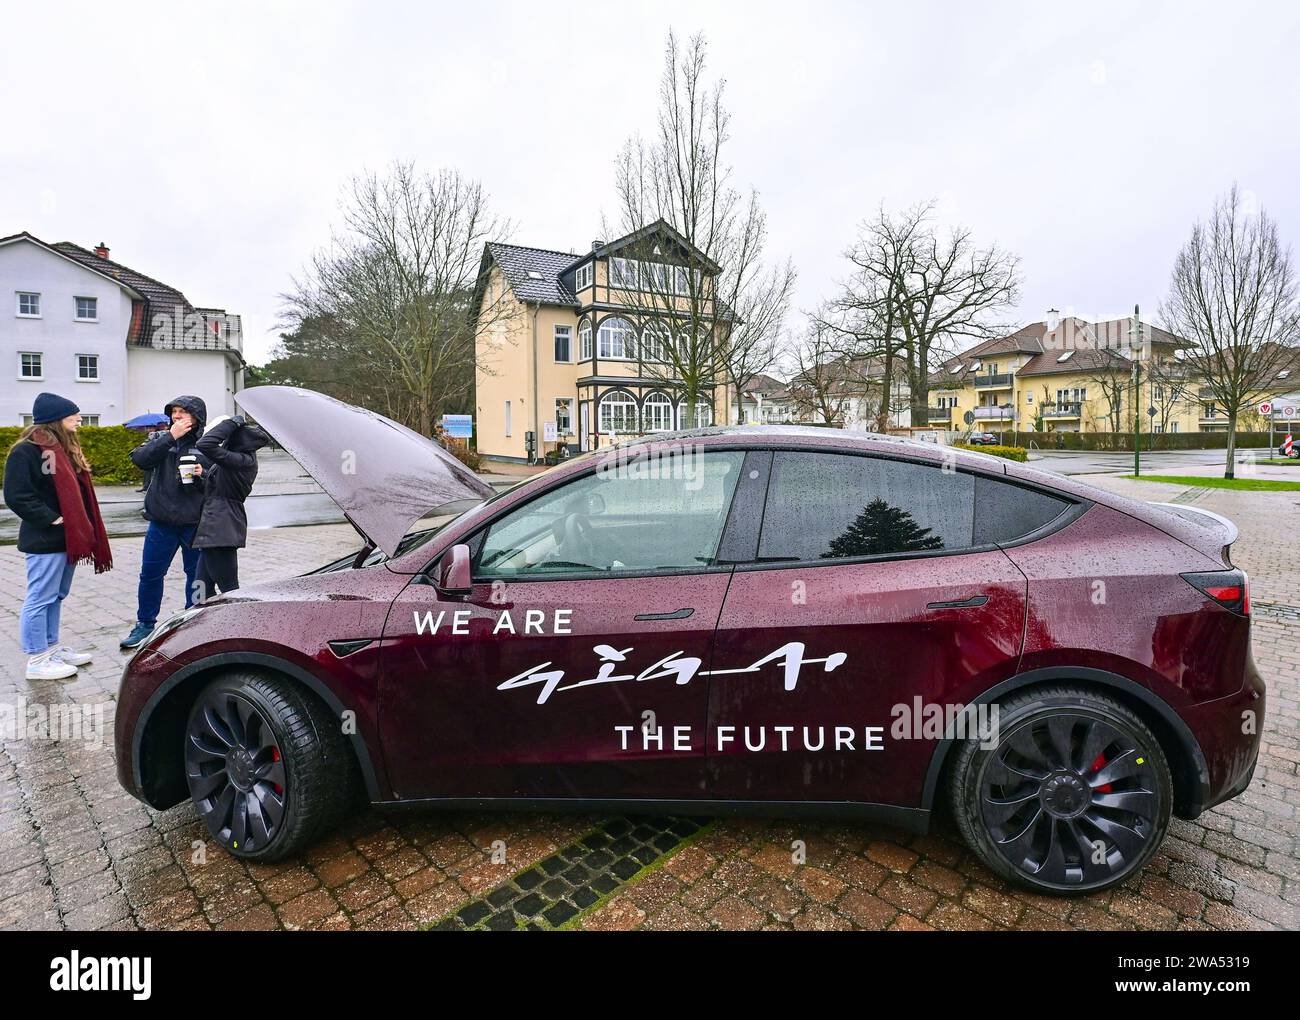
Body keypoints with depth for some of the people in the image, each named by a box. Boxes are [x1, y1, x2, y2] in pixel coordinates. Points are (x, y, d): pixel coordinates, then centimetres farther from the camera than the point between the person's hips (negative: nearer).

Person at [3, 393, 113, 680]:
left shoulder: (64, 448, 15)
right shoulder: (26, 451, -13)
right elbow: (16, 496, -18)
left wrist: (81, 529, 11)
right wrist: (52, 519, -18)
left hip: (68, 537, 9)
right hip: (45, 540, -9)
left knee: (56, 597, 17)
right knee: (40, 599, 0)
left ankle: (52, 648, 28)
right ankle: (37, 660, 8)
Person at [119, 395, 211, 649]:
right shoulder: (161, 438, 7)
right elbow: (140, 459, -11)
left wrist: (203, 475, -19)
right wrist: (170, 436, -17)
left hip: (195, 523, -2)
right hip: (162, 521, 2)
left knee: (197, 574, 8)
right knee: (150, 574, 9)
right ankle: (145, 624, 25)